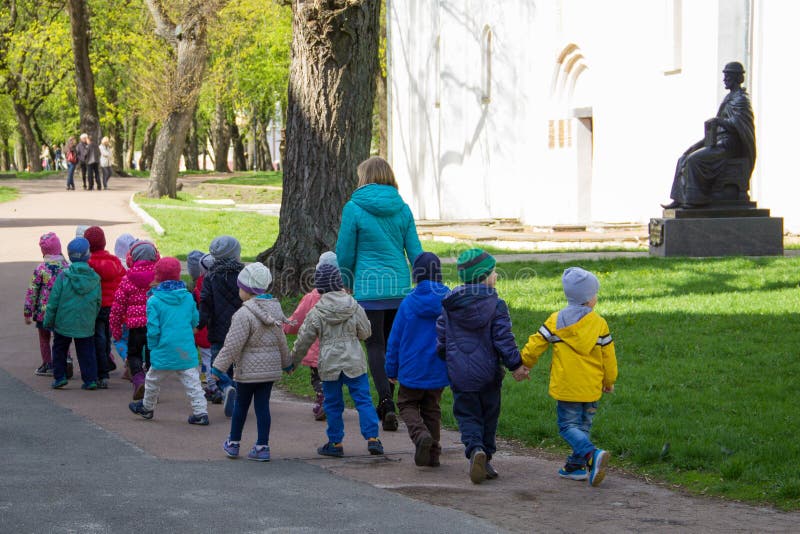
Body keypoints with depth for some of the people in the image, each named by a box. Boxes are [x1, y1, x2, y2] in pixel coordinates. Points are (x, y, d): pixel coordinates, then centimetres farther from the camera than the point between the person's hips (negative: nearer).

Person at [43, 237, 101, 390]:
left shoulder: (63, 277, -13)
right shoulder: (95, 278, -5)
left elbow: (53, 301, -8)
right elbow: (98, 302, 4)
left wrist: (48, 320, 2)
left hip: (64, 322, -2)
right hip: (86, 324, 2)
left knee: (59, 349, 16)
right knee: (86, 352, 11)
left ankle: (59, 377, 14)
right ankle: (90, 379, 7)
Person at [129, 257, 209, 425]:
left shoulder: (154, 300, -12)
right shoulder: (188, 297, 1)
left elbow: (153, 329, -12)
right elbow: (195, 321, 11)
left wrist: (152, 346, 3)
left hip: (164, 352, -3)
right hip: (187, 351, 3)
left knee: (153, 381, 18)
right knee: (192, 382, 4)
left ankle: (147, 408, 35)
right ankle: (200, 412, -1)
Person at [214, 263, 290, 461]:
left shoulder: (244, 314, -19)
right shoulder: (274, 310, 5)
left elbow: (233, 344, -19)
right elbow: (281, 340, 15)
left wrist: (219, 366, -14)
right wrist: (287, 361, 28)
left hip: (249, 368, -6)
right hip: (270, 367, 6)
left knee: (241, 405, 9)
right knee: (262, 406, 8)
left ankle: (233, 444, 22)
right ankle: (262, 447, 6)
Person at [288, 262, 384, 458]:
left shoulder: (315, 313, -6)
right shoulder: (355, 308, -2)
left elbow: (303, 341, 0)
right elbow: (365, 332, 7)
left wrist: (292, 362, 13)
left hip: (329, 364, 0)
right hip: (354, 362, 0)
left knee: (333, 405, 9)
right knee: (363, 400, 3)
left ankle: (335, 443, 13)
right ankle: (372, 438, -5)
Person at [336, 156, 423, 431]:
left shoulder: (354, 208, -6)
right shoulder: (402, 208, 5)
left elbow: (345, 253, -2)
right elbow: (415, 250, 6)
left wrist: (346, 285, 13)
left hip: (369, 287, -4)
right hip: (400, 288, 4)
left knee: (376, 347, 1)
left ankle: (387, 402, -14)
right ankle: (386, 405, 21)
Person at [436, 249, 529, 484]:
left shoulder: (449, 304, 1)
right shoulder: (495, 305, -8)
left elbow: (441, 337, 6)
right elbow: (504, 339, -9)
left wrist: (444, 360, 21)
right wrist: (515, 365, -1)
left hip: (459, 373, 1)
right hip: (488, 372, -1)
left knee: (467, 415, 5)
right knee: (488, 416, 15)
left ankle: (475, 449, -21)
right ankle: (486, 459, 19)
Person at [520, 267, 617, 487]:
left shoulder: (555, 321, -3)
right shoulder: (600, 324, -2)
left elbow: (536, 344, -1)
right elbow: (608, 356, 3)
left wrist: (523, 364, 16)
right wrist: (609, 382, 17)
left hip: (566, 387, -2)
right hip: (592, 388, 2)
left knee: (568, 426, -1)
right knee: (583, 426, 15)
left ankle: (592, 454, -25)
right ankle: (575, 466, 14)